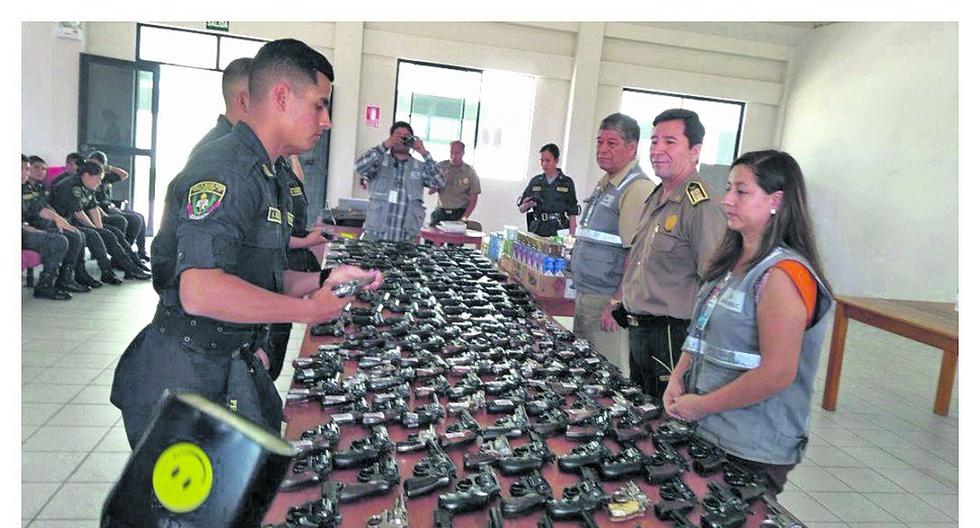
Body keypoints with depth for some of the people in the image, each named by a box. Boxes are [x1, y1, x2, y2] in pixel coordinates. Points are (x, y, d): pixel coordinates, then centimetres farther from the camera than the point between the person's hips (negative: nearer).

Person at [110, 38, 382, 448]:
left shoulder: (267, 177, 13)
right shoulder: (225, 170, -21)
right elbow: (202, 291, -33)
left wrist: (324, 280, 4)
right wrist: (310, 310, -22)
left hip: (232, 371, 10)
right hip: (187, 382, -10)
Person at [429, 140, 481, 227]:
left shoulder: (470, 172, 0)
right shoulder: (440, 167, 5)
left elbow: (473, 199, -1)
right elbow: (430, 192, 5)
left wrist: (465, 216, -13)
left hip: (459, 214, -2)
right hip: (440, 212, 2)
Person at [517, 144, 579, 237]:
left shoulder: (567, 183, 3)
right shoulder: (535, 181, 10)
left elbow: (572, 213, 2)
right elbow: (521, 209, 13)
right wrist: (526, 206, -9)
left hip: (558, 232, -2)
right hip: (537, 231, 2)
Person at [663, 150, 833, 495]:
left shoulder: (782, 274, -20)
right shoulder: (731, 262, 8)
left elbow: (777, 373, -24)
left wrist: (702, 405, -16)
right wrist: (678, 378, 0)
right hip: (704, 432, 8)